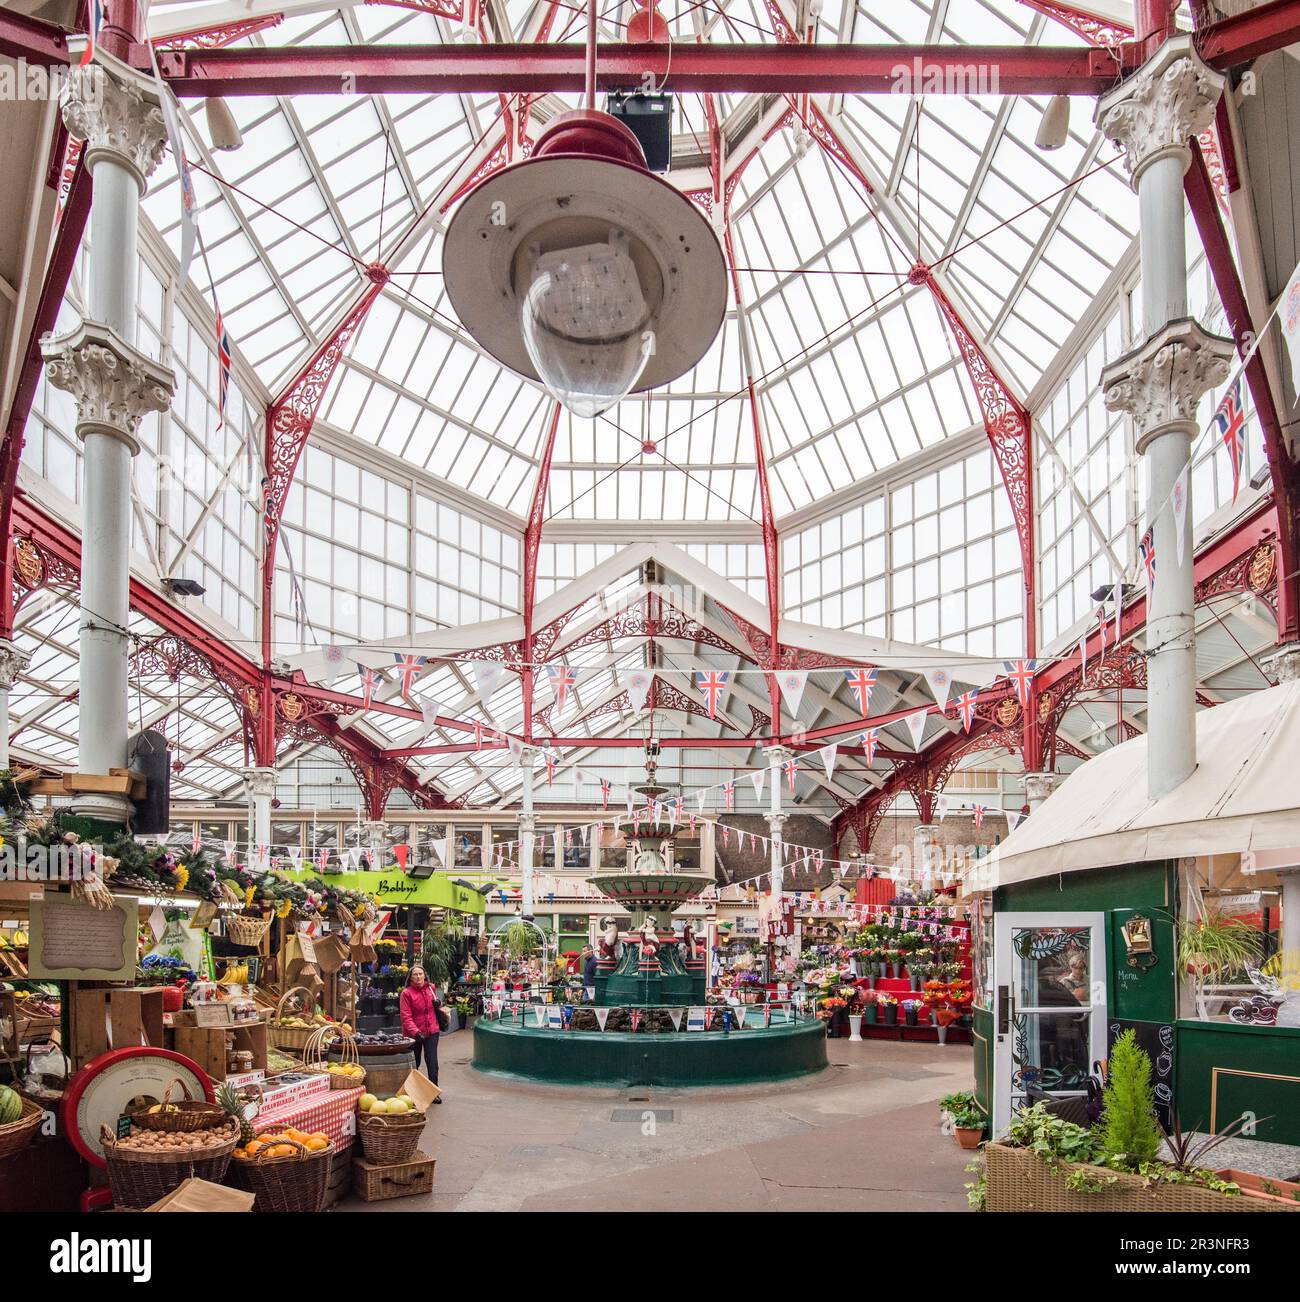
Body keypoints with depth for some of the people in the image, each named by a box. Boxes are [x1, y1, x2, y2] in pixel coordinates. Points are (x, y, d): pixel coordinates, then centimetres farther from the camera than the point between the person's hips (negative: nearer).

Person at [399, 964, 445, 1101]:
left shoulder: (431, 989, 5)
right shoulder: (406, 993, -9)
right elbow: (406, 1017, -14)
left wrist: (438, 1005, -2)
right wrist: (415, 1032, -26)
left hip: (432, 1031, 2)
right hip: (414, 1033, -2)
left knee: (432, 1063, -3)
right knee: (414, 1064, 11)